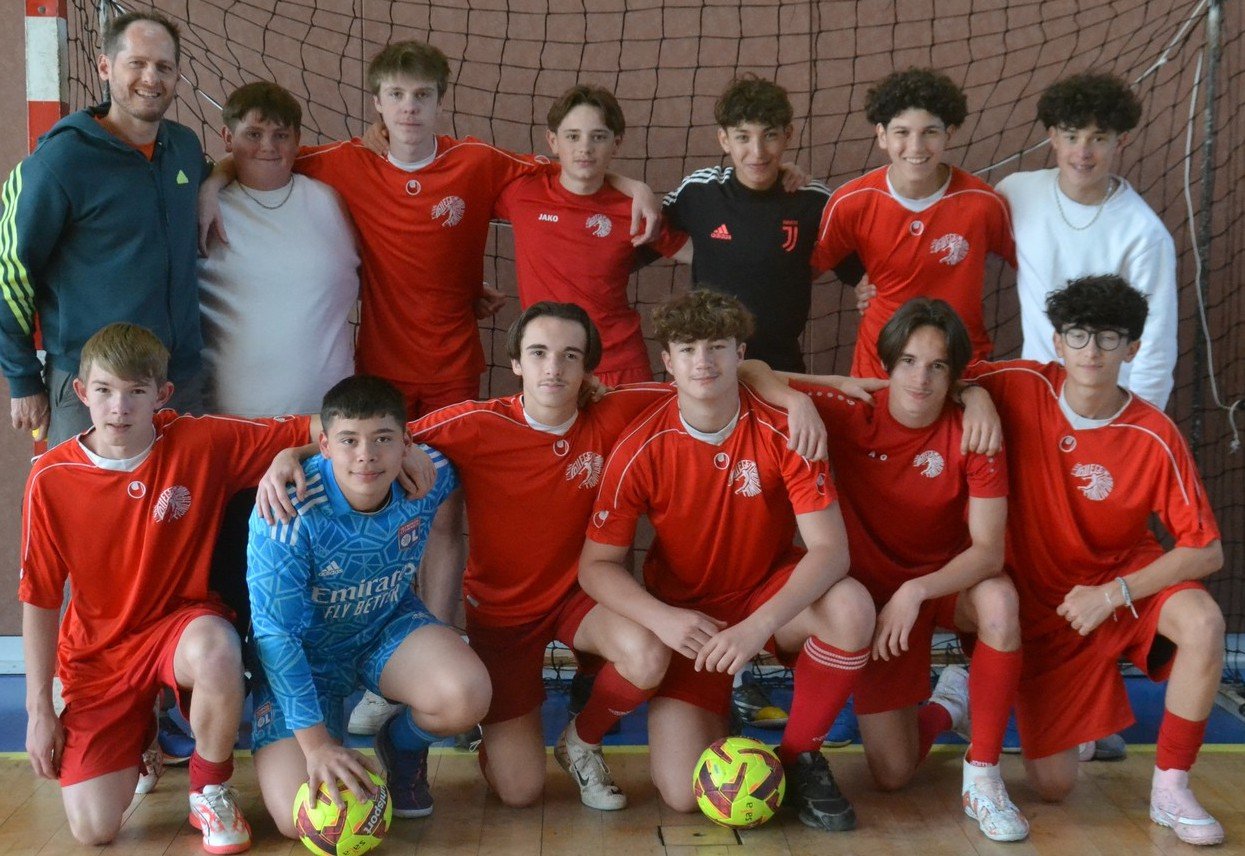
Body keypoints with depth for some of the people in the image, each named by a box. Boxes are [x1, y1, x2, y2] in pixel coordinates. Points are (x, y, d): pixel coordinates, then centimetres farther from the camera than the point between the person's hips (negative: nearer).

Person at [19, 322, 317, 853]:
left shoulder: (202, 442, -13)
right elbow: (39, 600, -4)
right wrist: (39, 710, -2)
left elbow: (311, 429, -8)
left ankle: (210, 789, -9)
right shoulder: (51, 479, -12)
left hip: (180, 619, -1)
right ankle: (136, 735, 26)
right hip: (98, 649, 1)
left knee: (216, 653, -40)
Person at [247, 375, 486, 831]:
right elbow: (274, 631, -26)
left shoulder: (429, 476, -20)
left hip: (388, 627, 3)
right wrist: (314, 740, -27)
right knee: (301, 820, -18)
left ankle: (403, 743, 7)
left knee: (467, 695, -31)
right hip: (302, 655, -2)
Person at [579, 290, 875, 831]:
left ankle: (800, 756, -7)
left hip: (771, 595, 1)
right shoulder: (641, 450, -16)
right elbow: (597, 565, -12)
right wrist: (663, 618, -30)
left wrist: (759, 626, -37)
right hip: (686, 616, -1)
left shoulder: (782, 431, -17)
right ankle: (708, 716, 20)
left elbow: (830, 548, -23)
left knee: (851, 608, -34)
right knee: (683, 793, -18)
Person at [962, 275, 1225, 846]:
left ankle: (1171, 790, -15)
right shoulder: (1021, 388, -15)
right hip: (1040, 600, 0)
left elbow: (1205, 550, -16)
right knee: (1053, 786, -2)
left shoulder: (1154, 436, -17)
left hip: (1127, 579, 0)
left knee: (1203, 623, -35)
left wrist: (1114, 593, -25)